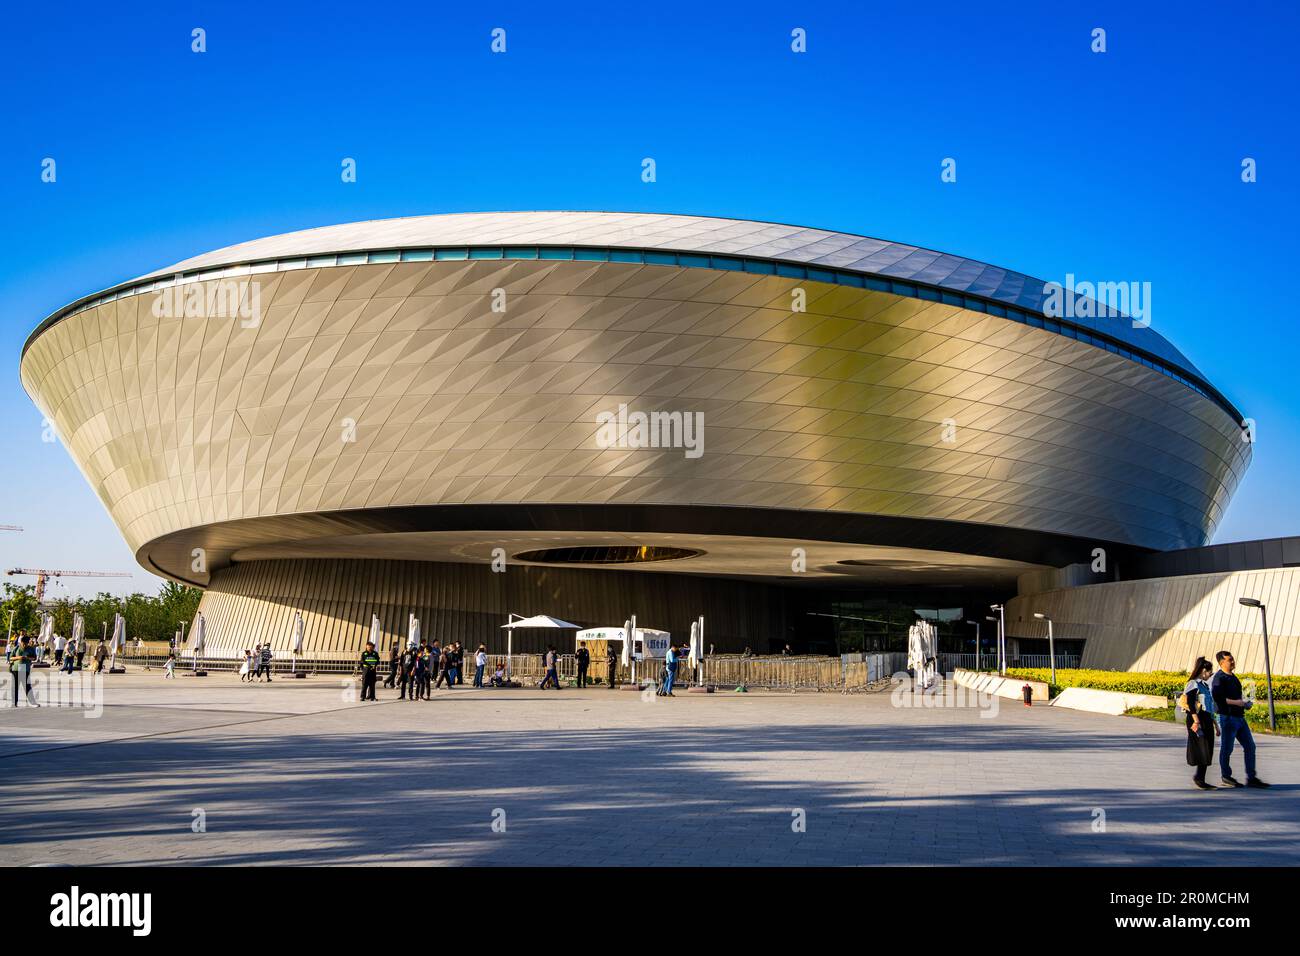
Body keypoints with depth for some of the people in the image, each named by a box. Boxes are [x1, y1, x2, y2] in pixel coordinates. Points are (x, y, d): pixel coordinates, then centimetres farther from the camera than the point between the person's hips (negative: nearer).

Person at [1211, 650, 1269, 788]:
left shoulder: (1233, 677, 17)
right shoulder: (1219, 678, -12)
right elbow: (1217, 697, -23)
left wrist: (1246, 703, 9)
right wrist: (1236, 702, -21)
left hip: (1239, 716, 9)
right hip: (1227, 717, -9)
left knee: (1250, 746, 7)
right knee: (1227, 748, 1)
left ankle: (1251, 778, 12)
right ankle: (1226, 777, 13)